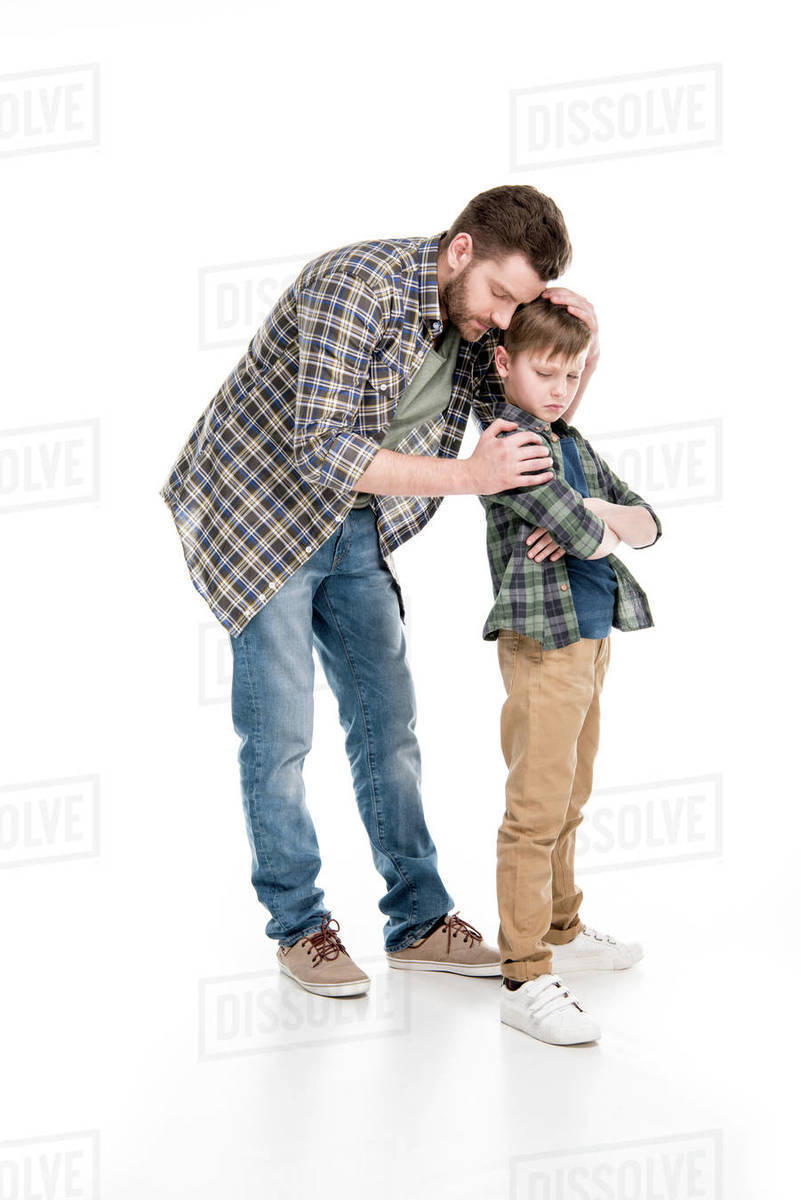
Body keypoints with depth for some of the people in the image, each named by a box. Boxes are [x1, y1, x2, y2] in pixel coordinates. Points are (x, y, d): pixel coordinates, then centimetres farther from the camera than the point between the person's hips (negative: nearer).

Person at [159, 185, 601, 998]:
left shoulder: (474, 325, -5)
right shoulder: (359, 287, -28)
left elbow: (535, 427, 7)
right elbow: (326, 452, -34)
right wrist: (468, 477, -37)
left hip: (354, 533, 7)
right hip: (259, 513, -7)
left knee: (386, 722, 8)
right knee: (280, 733, -3)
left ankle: (418, 922, 14)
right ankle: (299, 927, 9)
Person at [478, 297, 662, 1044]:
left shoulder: (572, 443, 15)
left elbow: (646, 523, 11)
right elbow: (568, 522, -23)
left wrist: (596, 516, -9)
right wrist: (599, 531, 0)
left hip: (592, 641, 9)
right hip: (543, 644, -9)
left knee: (568, 804, 20)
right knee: (536, 810, -10)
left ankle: (560, 933, 34)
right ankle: (524, 979, -10)